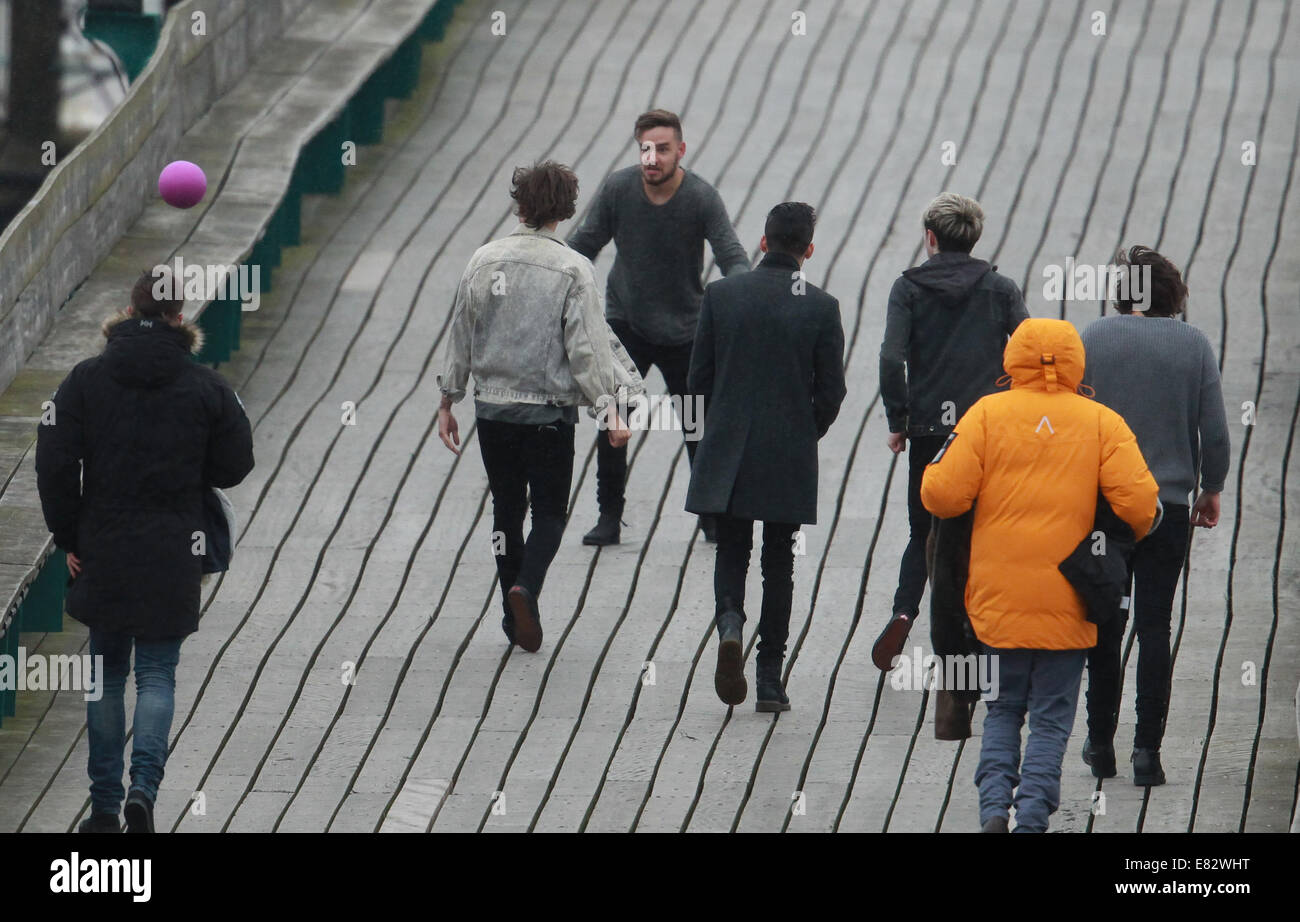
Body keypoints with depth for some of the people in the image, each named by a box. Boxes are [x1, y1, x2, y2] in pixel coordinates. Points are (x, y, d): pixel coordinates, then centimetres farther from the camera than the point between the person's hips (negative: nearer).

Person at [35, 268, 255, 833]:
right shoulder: (206, 388, -5)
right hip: (173, 559, -1)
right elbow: (234, 468, 0)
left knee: (106, 674, 14)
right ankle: (144, 785, -15)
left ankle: (104, 804, 16)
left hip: (103, 554, 1)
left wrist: (69, 539, 4)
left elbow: (54, 464, -6)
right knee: (157, 674, 7)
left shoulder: (86, 380, -3)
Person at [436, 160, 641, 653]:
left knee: (506, 508, 15)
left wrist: (448, 400, 15)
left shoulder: (485, 261, 0)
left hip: (492, 405, 3)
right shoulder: (573, 270, -10)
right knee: (549, 511, 7)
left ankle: (513, 613, 17)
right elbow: (588, 347, -12)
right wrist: (610, 408, -8)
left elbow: (461, 335, 6)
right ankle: (526, 587, -19)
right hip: (550, 410, -3)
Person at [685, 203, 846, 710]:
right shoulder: (821, 307, -6)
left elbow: (699, 376, 0)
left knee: (731, 551, 14)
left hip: (727, 455, 1)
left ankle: (729, 623, -17)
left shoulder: (721, 294, -3)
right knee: (779, 564, 9)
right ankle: (770, 681, 9)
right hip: (790, 459, -1)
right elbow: (831, 391, -3)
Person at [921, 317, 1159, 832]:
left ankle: (994, 805, -2)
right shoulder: (1102, 423, -1)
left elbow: (943, 496, -8)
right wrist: (1130, 540, 13)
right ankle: (1032, 819, -4)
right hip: (1068, 601, 0)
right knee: (1052, 720, 7)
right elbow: (1140, 504, -9)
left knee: (1002, 710, 16)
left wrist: (934, 467, 14)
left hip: (999, 597, 1)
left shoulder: (987, 414, -2)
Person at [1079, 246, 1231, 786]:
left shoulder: (1095, 339, -5)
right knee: (1154, 626, 4)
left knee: (1103, 625, 12)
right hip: (1168, 500, 0)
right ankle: (1147, 749, -2)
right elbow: (1214, 431, -2)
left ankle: (1100, 743, 16)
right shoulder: (1193, 345, -3)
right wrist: (1212, 490, 13)